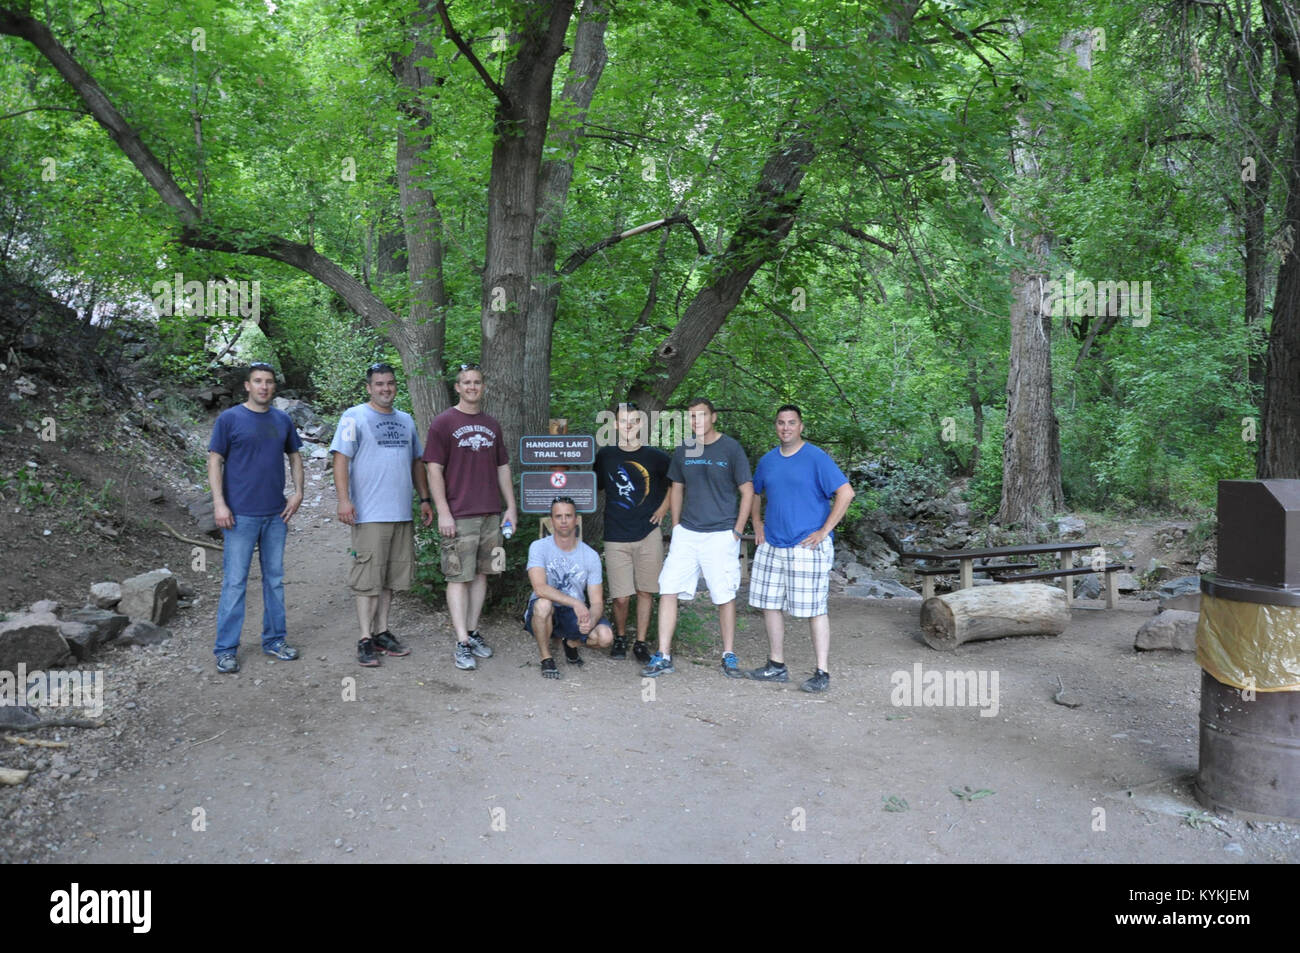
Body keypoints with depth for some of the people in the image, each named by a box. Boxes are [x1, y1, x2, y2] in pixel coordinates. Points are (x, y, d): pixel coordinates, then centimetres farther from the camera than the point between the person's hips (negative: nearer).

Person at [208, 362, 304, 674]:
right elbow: (215, 461, -4)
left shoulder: (282, 420, 9)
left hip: (276, 513, 5)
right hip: (241, 514, -4)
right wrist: (219, 503, -13)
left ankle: (275, 639, 23)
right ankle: (226, 649, 7)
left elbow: (295, 457, 17)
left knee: (275, 578, 12)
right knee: (234, 581, -2)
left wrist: (298, 492, 4)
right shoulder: (229, 419, -3)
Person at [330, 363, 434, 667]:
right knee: (368, 578, -3)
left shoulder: (406, 420, 17)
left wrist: (425, 499, 17)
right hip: (369, 514, -6)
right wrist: (344, 499, -19)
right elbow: (341, 458, -10)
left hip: (402, 514, 6)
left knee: (391, 577, 11)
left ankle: (382, 632, 21)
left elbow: (417, 462, 22)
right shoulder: (354, 417, -3)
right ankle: (366, 639, 3)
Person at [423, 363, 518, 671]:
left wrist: (511, 507, 12)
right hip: (458, 516, -5)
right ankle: (462, 643, 0)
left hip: (491, 514, 5)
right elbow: (434, 470, -6)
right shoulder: (443, 423, -2)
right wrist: (443, 513, -12)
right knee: (459, 577, -3)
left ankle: (473, 632, 21)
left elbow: (502, 468, 18)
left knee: (481, 573, 10)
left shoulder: (492, 425, 14)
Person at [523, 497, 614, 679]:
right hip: (544, 615, -2)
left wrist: (590, 621, -30)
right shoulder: (539, 547, -11)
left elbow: (597, 602, -6)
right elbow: (540, 588, -25)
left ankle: (571, 642, 13)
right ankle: (546, 658, -11)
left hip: (575, 616, 2)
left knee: (605, 637, -24)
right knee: (543, 604, -37)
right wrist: (576, 603, -34)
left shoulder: (591, 556, -5)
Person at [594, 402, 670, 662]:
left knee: (645, 591, 5)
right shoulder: (605, 455, 4)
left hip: (648, 535, 0)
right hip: (616, 537, 0)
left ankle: (641, 642, 19)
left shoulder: (655, 457, 1)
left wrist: (663, 508, 6)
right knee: (621, 596, 0)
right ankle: (620, 638, 25)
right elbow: (594, 487, 17)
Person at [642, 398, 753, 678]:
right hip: (686, 533, 4)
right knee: (668, 590, -2)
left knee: (725, 596, 3)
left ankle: (729, 656, 18)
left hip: (721, 535, -4)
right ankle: (663, 656, 5)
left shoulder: (731, 448, -5)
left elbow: (747, 492, -2)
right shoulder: (683, 451, 7)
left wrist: (737, 531, -6)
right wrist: (676, 527, 9)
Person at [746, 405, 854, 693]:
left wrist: (824, 531, -15)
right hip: (771, 545, 7)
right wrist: (758, 524, 13)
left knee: (814, 609, -3)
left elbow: (845, 493, -14)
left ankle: (822, 674, 5)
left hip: (808, 547, -7)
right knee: (769, 604, 10)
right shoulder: (768, 460, 10)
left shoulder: (817, 458, -8)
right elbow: (756, 494, 27)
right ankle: (777, 666, 23)